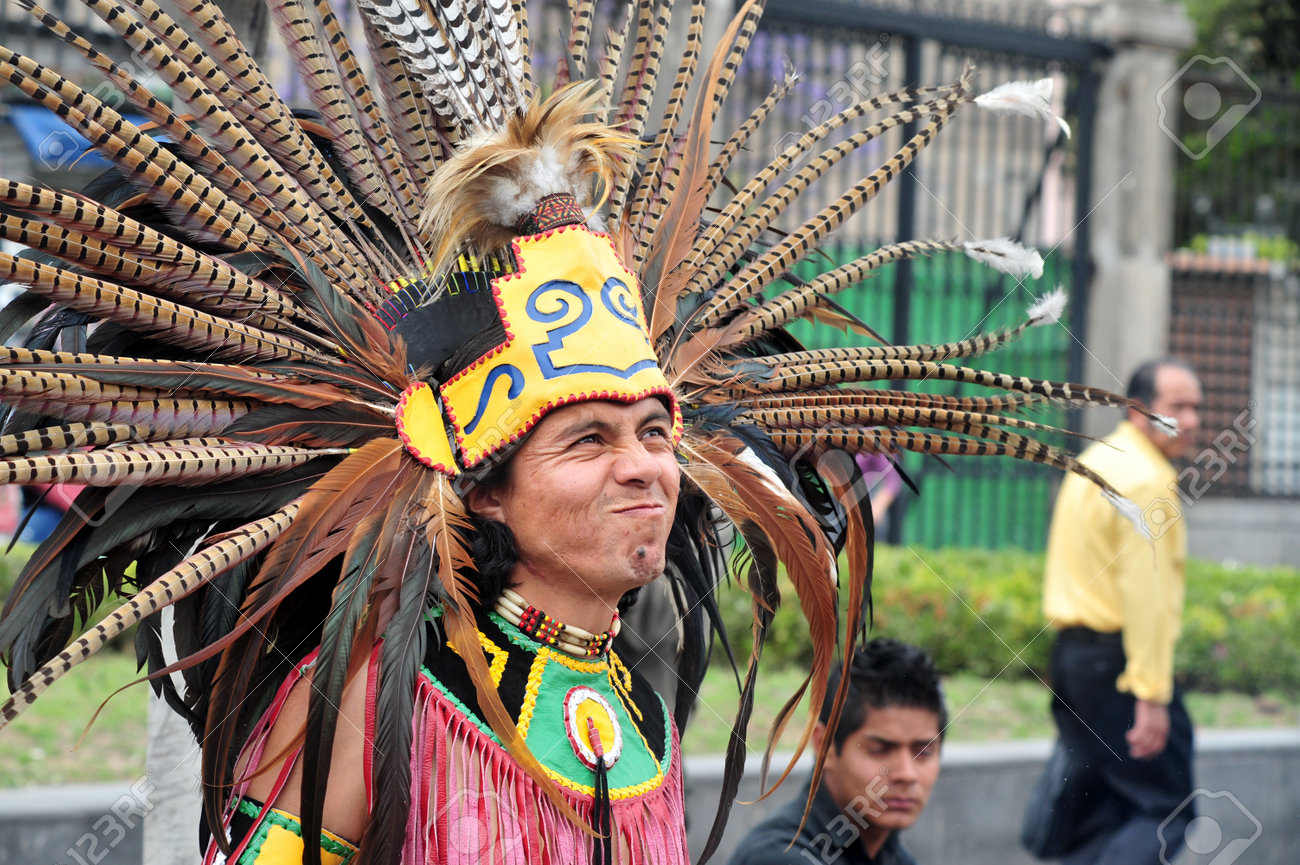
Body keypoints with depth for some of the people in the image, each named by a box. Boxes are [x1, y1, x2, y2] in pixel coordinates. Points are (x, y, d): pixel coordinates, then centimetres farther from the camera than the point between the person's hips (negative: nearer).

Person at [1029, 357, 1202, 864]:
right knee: (1165, 810, -5)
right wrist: (1152, 694, -22)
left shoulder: (1092, 462, 16)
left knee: (1098, 814, 11)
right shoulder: (1147, 480, -14)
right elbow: (1146, 594, -20)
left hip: (1069, 647, 9)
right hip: (1117, 659, -9)